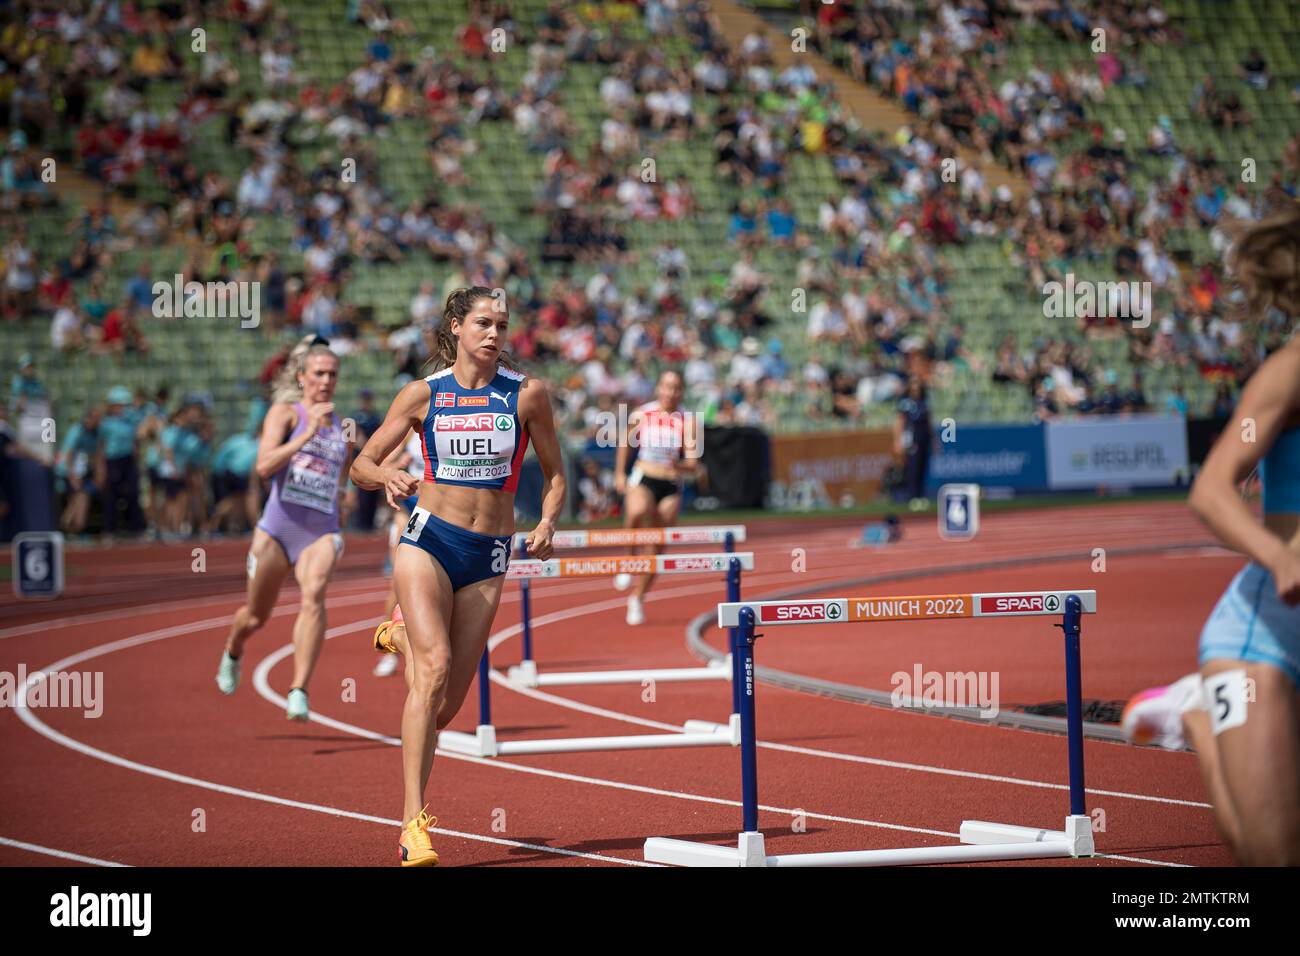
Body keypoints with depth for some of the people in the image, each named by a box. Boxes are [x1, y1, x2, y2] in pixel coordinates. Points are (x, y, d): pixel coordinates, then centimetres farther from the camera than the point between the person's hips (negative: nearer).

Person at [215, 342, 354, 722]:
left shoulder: (343, 428, 14)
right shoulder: (286, 413, 1)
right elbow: (264, 466, -17)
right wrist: (307, 434, -22)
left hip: (322, 532, 2)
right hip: (278, 528, -2)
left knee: (314, 594, -29)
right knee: (256, 617, 13)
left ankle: (299, 692, -35)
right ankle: (232, 652, 50)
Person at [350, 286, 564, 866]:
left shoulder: (526, 394, 1)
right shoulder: (424, 394, 1)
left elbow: (553, 473, 11)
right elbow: (361, 465, 5)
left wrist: (547, 523, -9)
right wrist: (388, 478, -18)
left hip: (487, 556, 2)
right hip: (429, 540, -2)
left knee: (449, 703, 3)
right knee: (436, 666, -24)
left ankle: (403, 638, 41)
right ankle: (414, 824, -25)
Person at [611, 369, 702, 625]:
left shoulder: (687, 421, -6)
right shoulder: (641, 415, -3)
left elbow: (694, 465, -10)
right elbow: (625, 443, 16)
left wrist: (680, 466, -31)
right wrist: (619, 474, 17)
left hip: (671, 488, 1)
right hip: (642, 479, -1)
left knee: (656, 547, 5)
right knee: (638, 512, -36)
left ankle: (637, 599, 23)